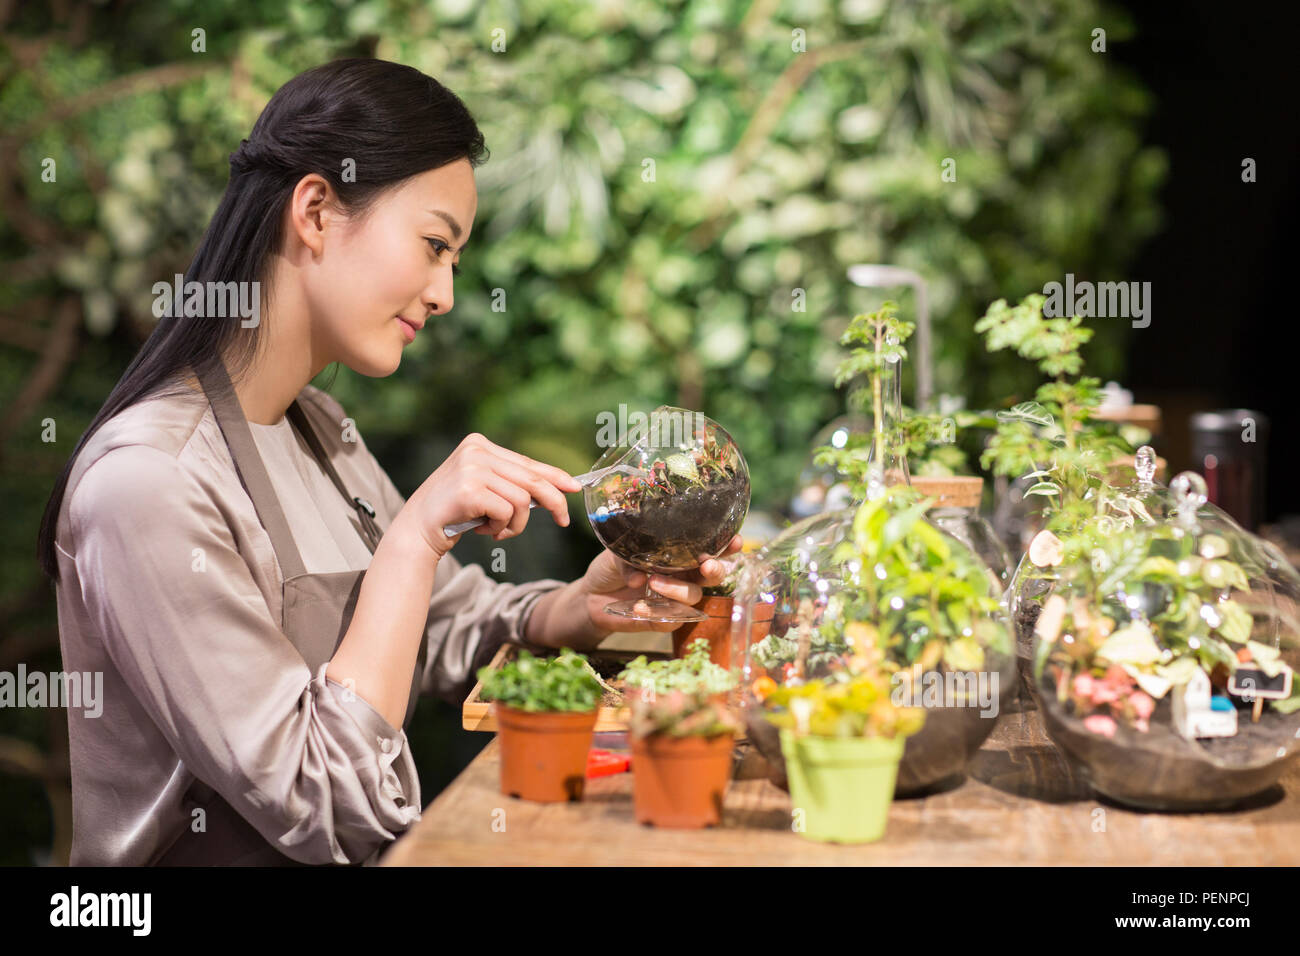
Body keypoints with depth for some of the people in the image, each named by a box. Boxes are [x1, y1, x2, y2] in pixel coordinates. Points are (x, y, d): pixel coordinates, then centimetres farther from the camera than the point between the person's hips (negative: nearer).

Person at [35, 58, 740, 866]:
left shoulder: (319, 428, 7)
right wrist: (415, 535, -23)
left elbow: (451, 628, 15)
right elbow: (327, 813, -21)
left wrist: (583, 608, -3)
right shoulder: (147, 481, -20)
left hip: (373, 857, 8)